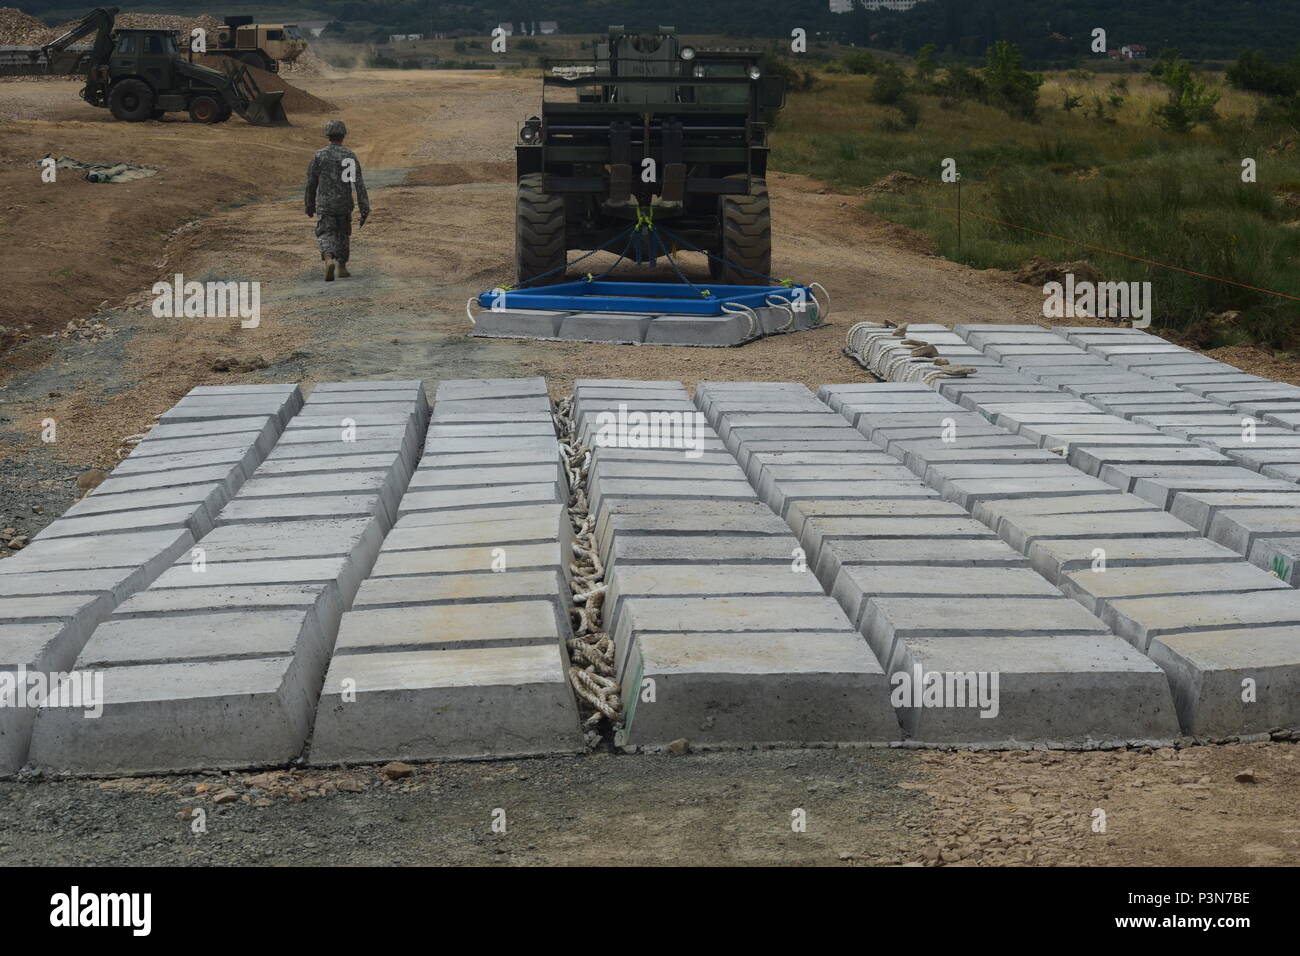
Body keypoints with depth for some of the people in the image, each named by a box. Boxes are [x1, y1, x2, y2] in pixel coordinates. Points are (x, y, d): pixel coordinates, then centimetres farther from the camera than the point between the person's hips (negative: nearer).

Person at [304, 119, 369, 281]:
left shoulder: (319, 155, -4)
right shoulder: (351, 156, -5)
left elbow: (311, 183, 2)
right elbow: (359, 184, -10)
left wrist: (310, 205, 16)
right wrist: (365, 210, -9)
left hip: (324, 203, -1)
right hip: (345, 204, 1)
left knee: (326, 235, 0)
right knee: (343, 234, 20)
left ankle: (329, 260, -27)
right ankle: (342, 268, 26)